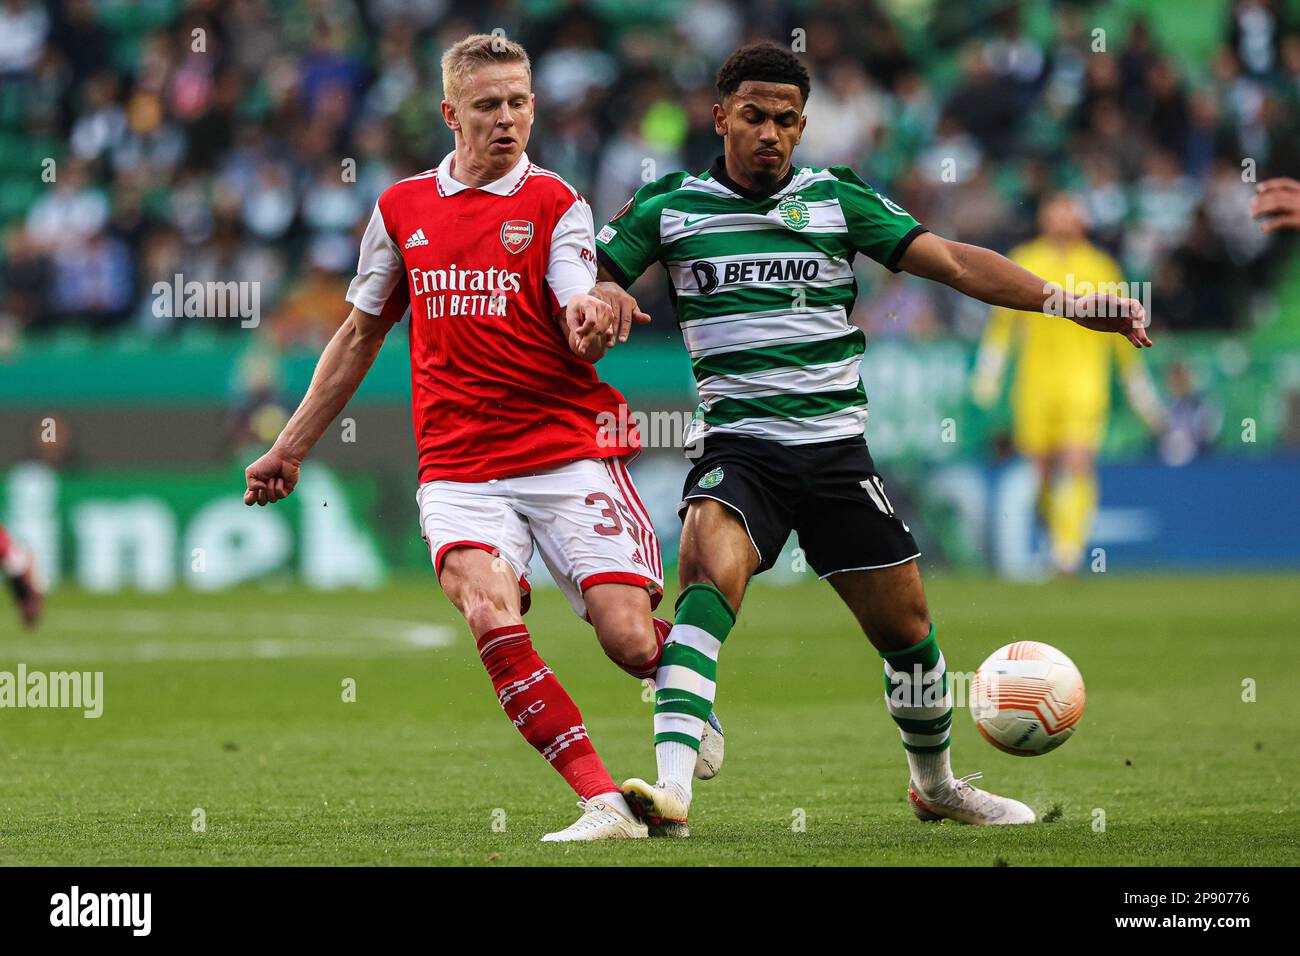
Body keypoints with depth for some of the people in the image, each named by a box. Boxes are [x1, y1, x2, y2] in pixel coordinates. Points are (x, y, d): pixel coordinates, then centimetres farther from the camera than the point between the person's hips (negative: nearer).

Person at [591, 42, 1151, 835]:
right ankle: (671, 789, -40)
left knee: (904, 623, 6)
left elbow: (949, 260, 1)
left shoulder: (838, 197, 6)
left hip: (836, 448, 2)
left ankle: (935, 782, 33)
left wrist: (1062, 300, -8)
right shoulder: (671, 204, 5)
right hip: (737, 444, -2)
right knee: (710, 578, -29)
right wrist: (603, 297, -19)